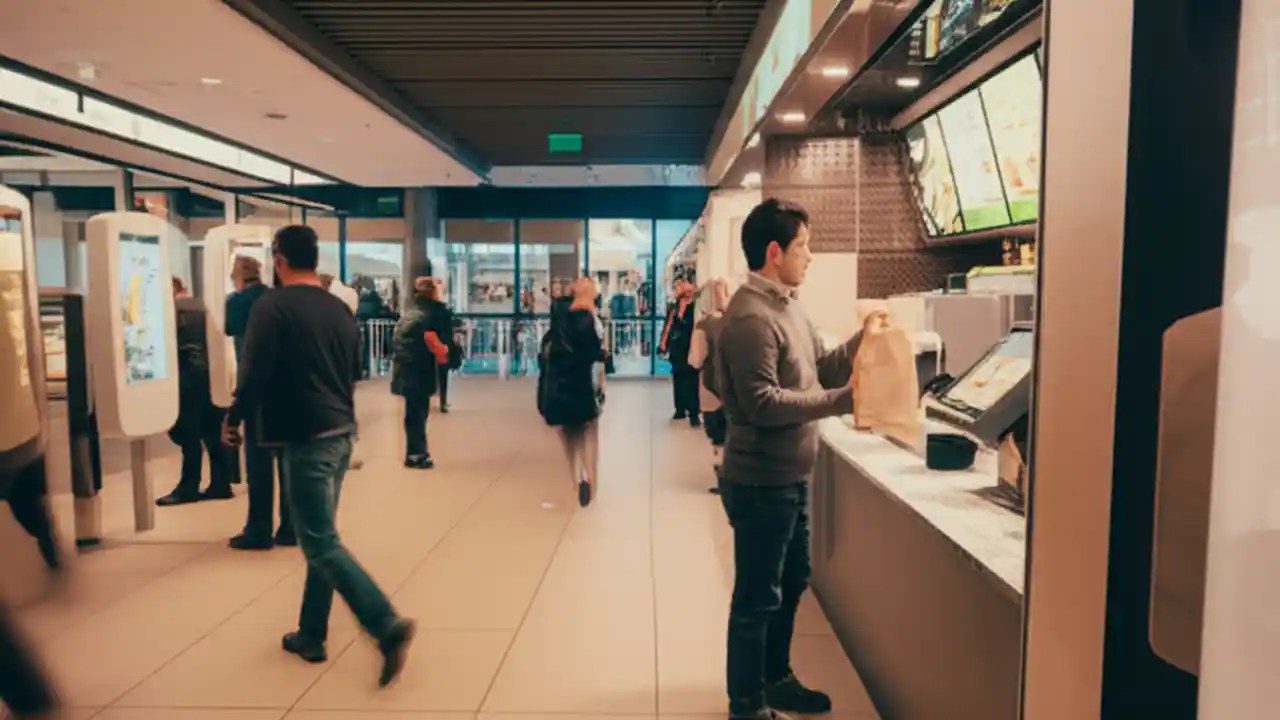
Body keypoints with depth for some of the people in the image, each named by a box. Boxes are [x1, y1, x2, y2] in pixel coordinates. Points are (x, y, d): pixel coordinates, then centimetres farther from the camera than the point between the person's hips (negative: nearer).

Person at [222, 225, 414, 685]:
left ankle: (387, 625, -11)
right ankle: (311, 636, 24)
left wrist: (233, 419, 2)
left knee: (321, 544, -4)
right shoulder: (339, 309, 11)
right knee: (320, 537, 15)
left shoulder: (273, 306, -10)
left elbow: (255, 373, -14)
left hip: (305, 436, -8)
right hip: (341, 431, 8)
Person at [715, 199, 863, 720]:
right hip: (761, 480, -10)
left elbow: (821, 369, 14)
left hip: (789, 476, 10)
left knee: (791, 581, 23)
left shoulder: (786, 306, 11)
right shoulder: (751, 317, -21)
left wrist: (862, 339, 1)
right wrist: (843, 400, -26)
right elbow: (762, 403, -27)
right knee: (757, 597, 4)